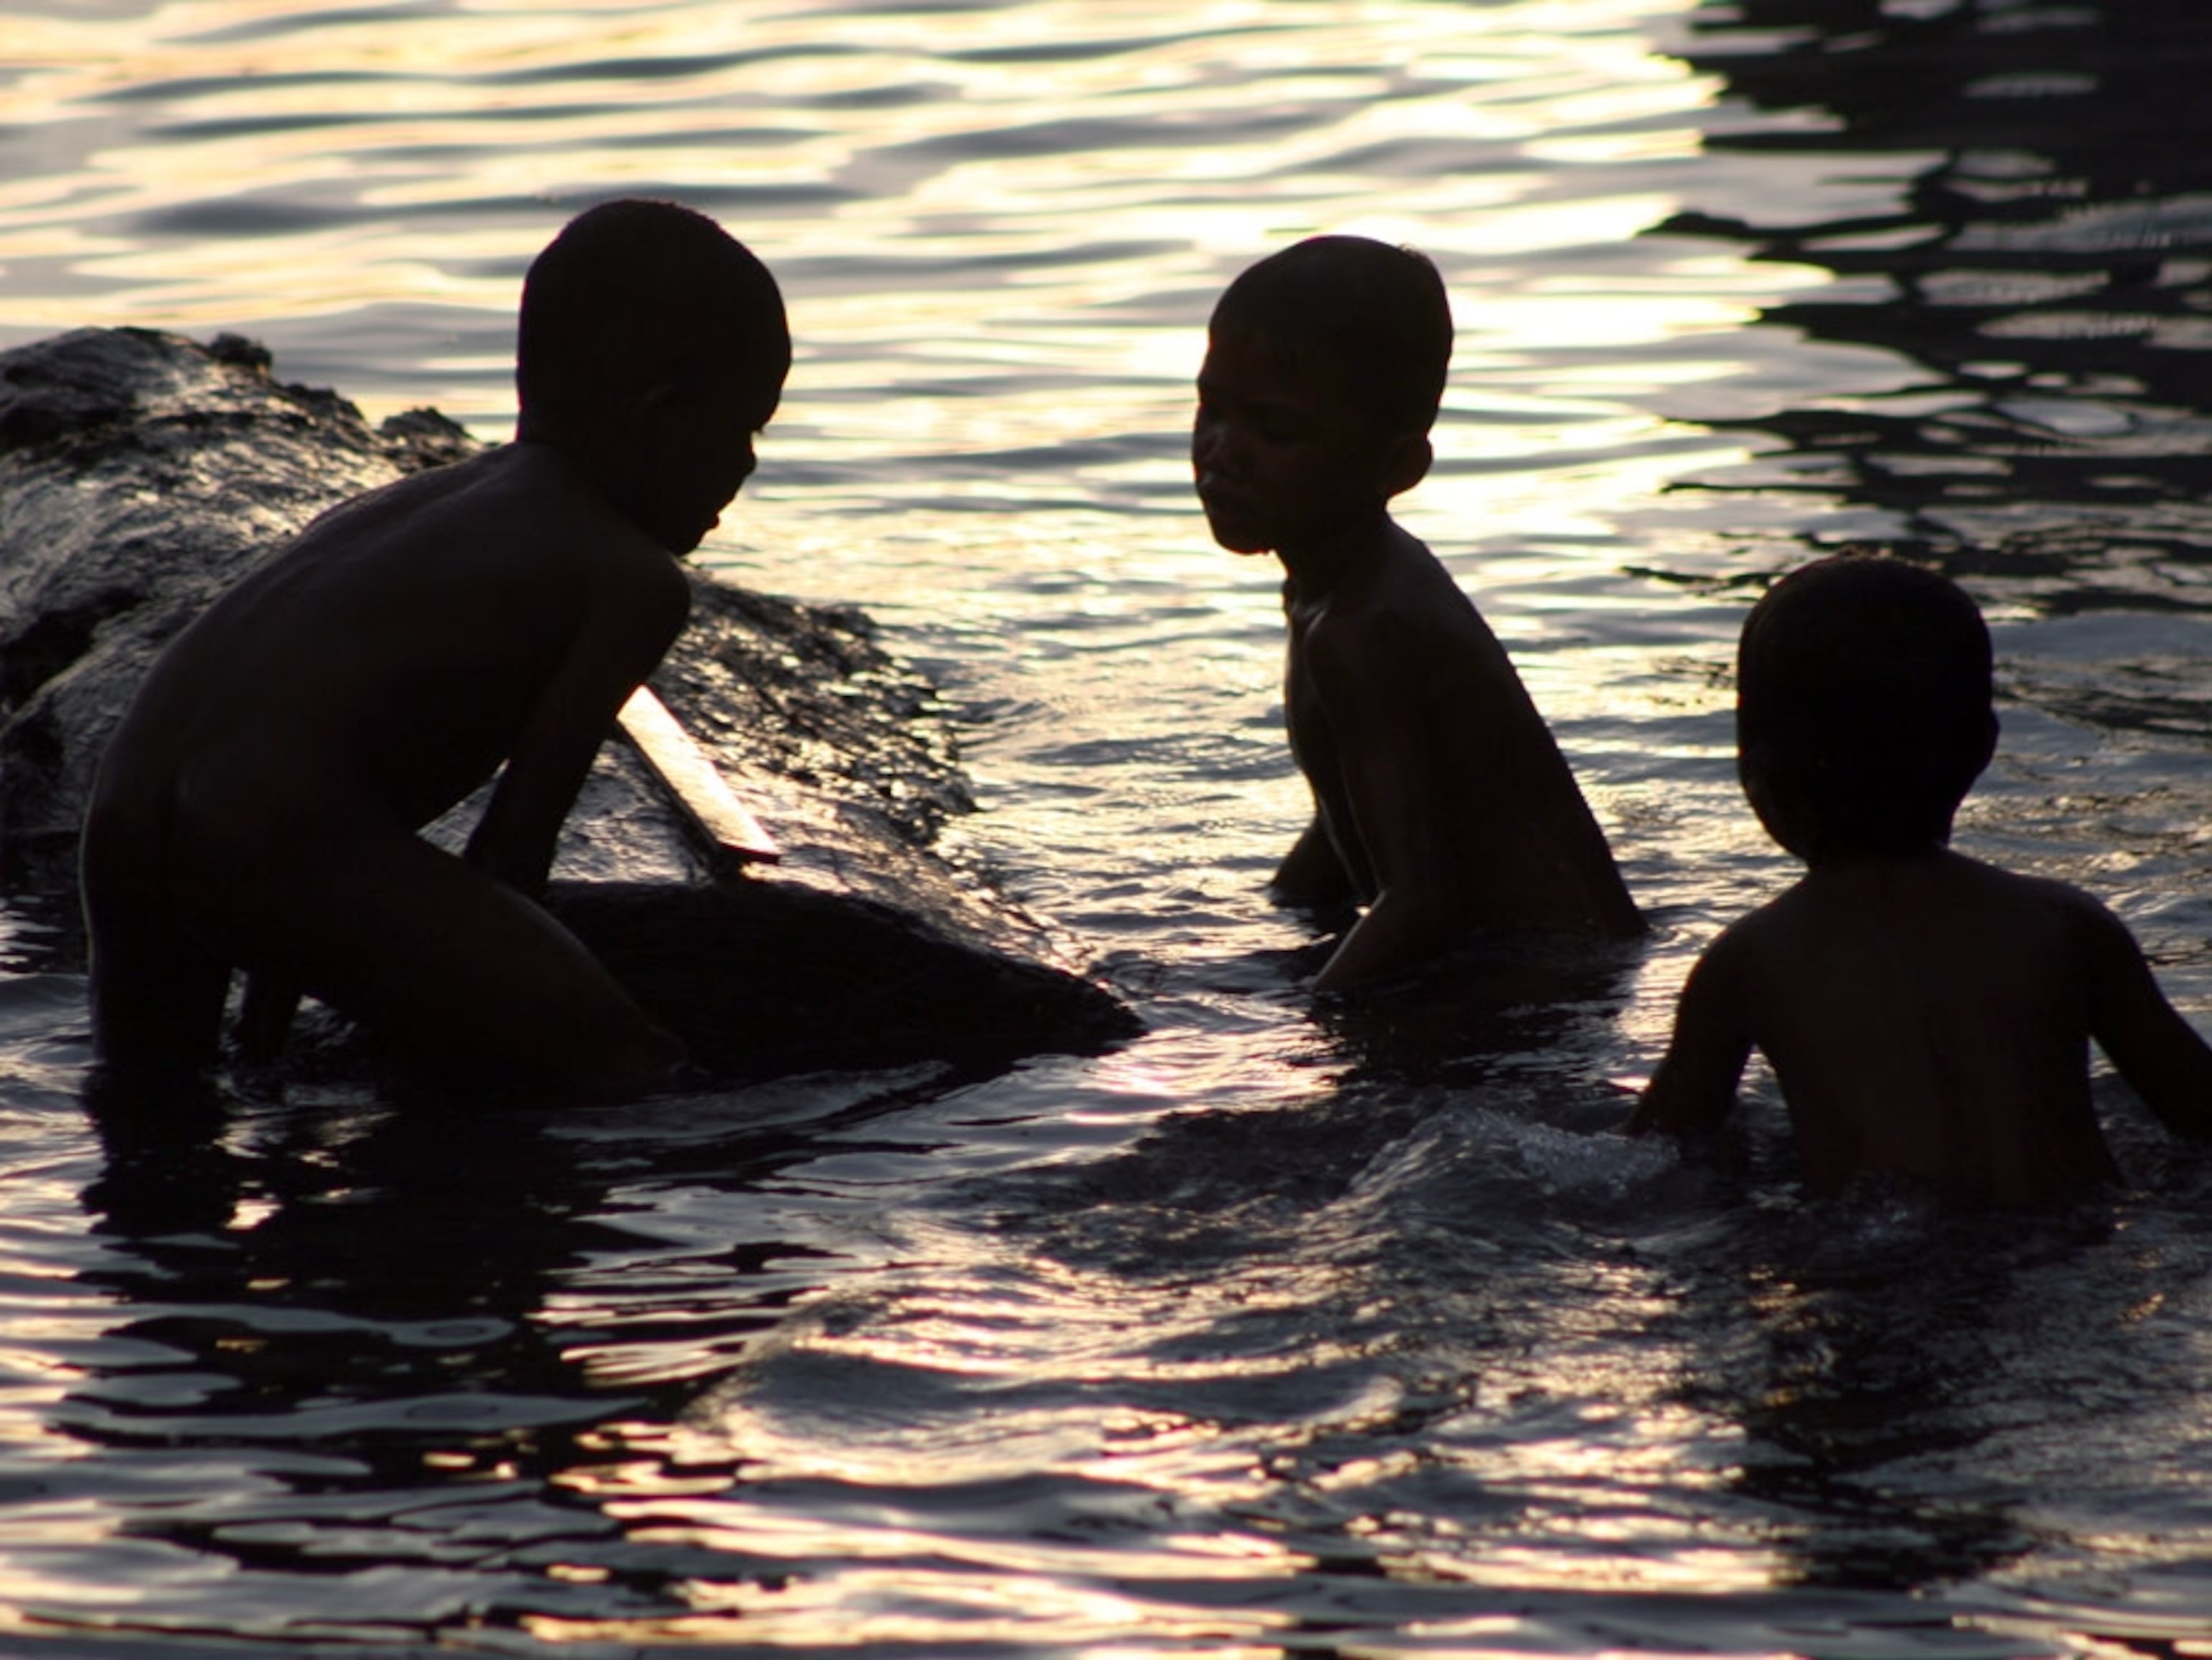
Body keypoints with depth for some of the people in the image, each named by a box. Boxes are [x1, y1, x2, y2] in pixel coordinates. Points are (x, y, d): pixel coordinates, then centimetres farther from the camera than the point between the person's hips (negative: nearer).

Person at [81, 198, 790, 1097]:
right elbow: (517, 833, 0)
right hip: (269, 820, -8)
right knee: (631, 1073, -11)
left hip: (123, 806, 9)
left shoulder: (425, 496, 30)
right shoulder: (637, 582, 5)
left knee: (149, 1092, 33)